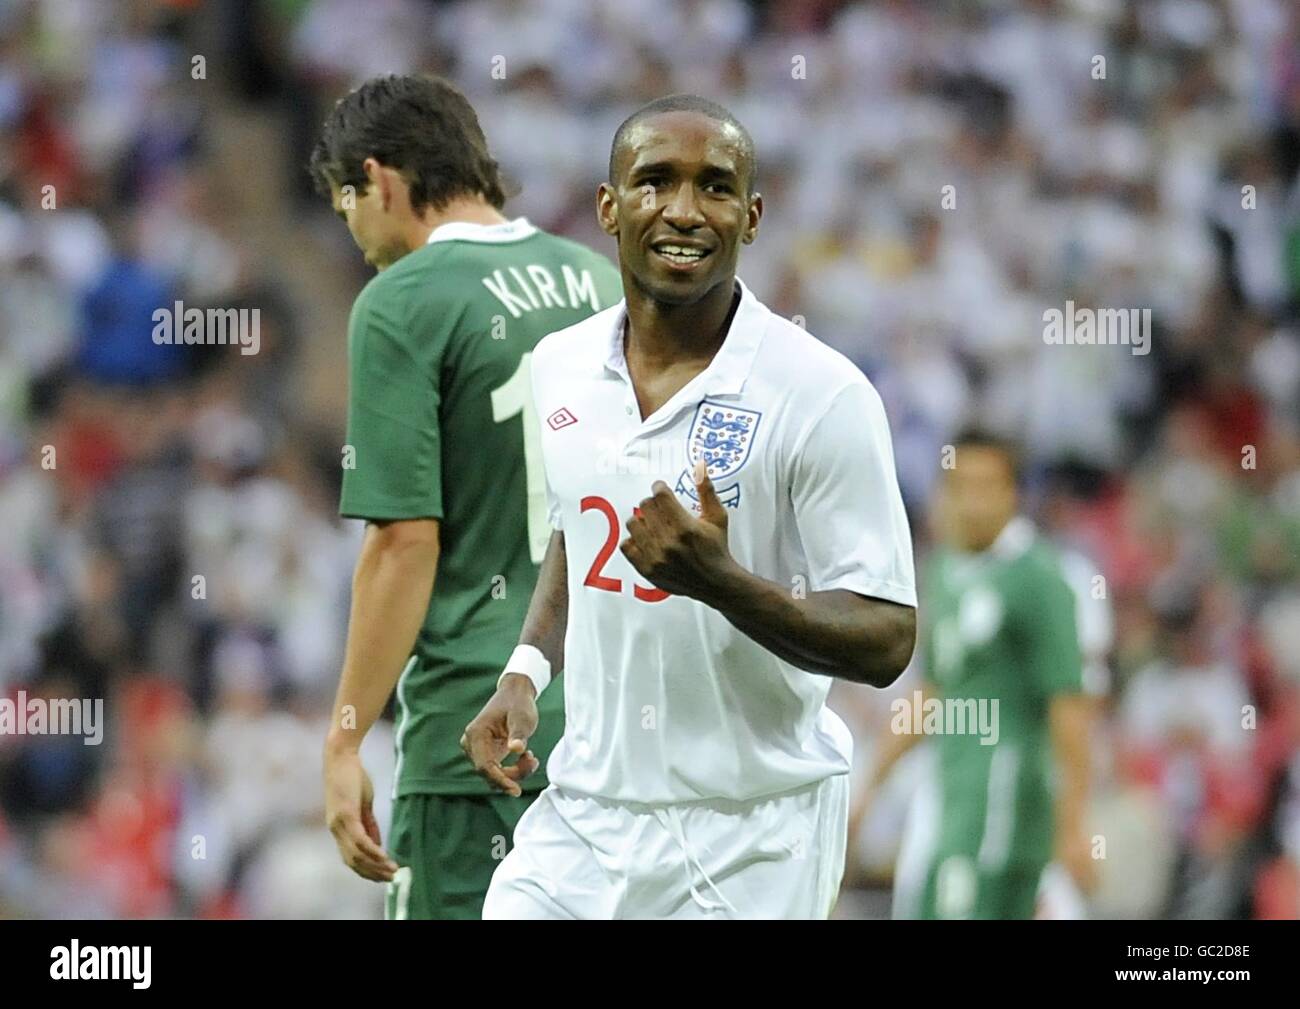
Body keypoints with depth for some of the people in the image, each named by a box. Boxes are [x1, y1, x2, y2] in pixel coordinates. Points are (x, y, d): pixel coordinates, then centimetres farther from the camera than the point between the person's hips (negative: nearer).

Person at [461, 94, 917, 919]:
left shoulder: (823, 394, -13)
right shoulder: (561, 367, 5)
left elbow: (886, 641, -14)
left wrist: (722, 580, -28)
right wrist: (527, 672, 7)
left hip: (749, 844, -5)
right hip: (585, 812, 5)